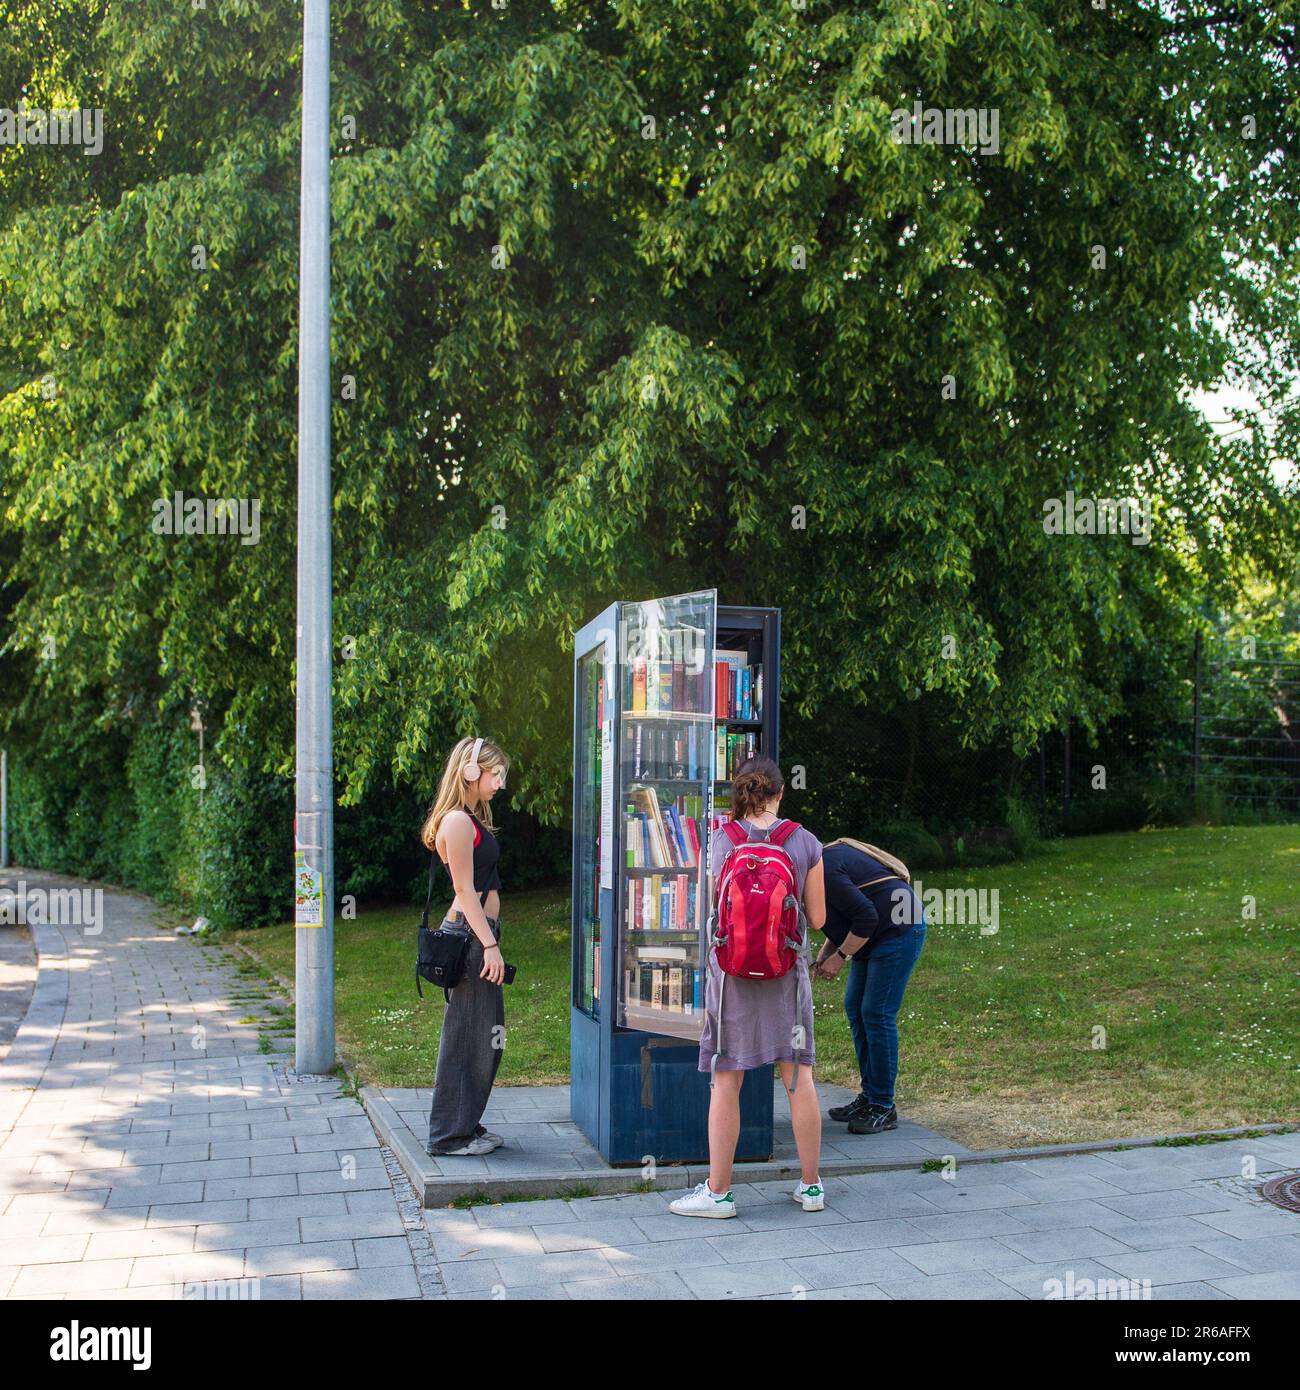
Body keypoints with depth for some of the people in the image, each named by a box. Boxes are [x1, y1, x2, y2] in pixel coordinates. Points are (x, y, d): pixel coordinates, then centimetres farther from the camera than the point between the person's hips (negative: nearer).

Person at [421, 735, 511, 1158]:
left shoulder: (473, 819, 18)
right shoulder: (457, 822, -14)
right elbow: (465, 890, -17)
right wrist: (489, 945, -19)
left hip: (479, 931, 10)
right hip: (469, 934, -10)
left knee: (487, 1036, 14)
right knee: (466, 1036, -3)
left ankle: (467, 1126, 24)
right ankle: (450, 1135, 6)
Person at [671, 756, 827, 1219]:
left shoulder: (720, 841, -5)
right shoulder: (805, 843, -4)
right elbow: (817, 918, 0)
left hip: (731, 969, -1)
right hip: (787, 972, 1)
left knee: (725, 1084, 6)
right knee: (799, 1079, 11)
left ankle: (718, 1192, 13)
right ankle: (811, 1186, 22)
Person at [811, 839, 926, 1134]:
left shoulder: (823, 871, -21)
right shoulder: (821, 863, 12)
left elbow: (866, 916, -24)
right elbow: (841, 919, 21)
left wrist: (839, 957, -15)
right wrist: (824, 956, 9)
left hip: (899, 930, -11)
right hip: (876, 935, 11)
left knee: (877, 1014, -10)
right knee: (855, 1009, 10)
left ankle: (883, 1108, -4)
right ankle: (869, 1096, 17)